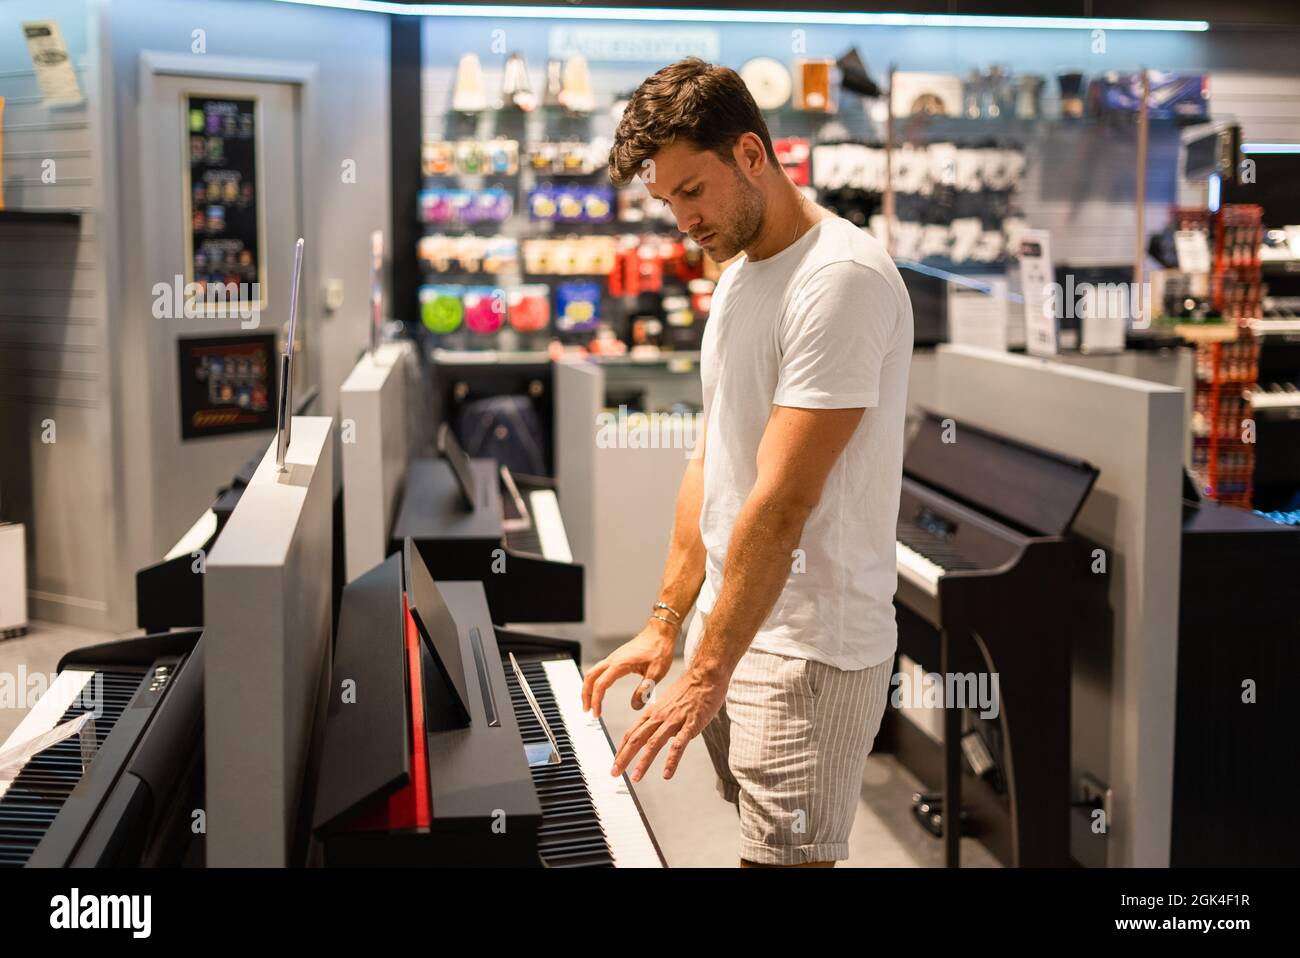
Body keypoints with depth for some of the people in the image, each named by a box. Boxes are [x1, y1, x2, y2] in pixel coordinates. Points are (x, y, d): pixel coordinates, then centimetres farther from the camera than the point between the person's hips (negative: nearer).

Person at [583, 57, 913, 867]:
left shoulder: (841, 277, -19)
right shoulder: (739, 276, 12)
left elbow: (783, 502, -24)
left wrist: (708, 674, -23)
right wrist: (665, 626, 13)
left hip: (810, 647, -8)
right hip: (733, 624, 9)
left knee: (785, 855, -4)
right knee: (755, 833, 15)